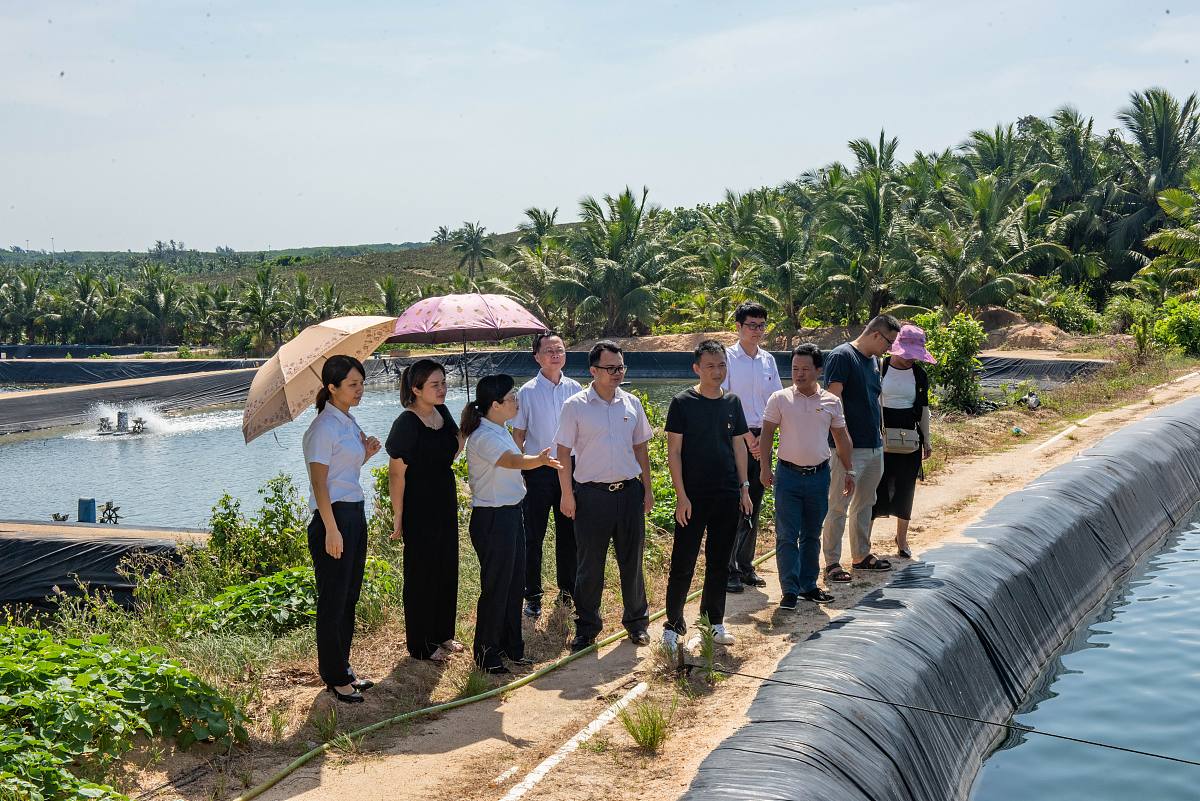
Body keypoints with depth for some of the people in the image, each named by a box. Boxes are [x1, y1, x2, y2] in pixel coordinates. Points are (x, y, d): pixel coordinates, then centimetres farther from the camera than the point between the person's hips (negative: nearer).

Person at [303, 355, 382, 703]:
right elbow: (319, 482, -18)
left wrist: (366, 453, 5)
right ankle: (334, 678, 8)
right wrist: (331, 530, -20)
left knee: (349, 597, 15)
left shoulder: (349, 422, 14)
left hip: (355, 514, 9)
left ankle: (343, 670, 24)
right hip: (333, 516, -9)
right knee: (333, 602, -1)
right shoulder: (324, 427, -14)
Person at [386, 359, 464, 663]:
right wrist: (398, 517, -17)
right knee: (422, 573, 3)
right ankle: (421, 645, 17)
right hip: (419, 507, -8)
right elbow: (396, 473, -18)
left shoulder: (442, 412, 3)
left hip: (445, 502, 8)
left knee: (447, 569, 16)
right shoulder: (407, 423, -20)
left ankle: (443, 634, 32)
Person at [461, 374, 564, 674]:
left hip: (511, 513, 10)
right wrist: (539, 460, -55)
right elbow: (513, 461, -38)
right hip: (491, 518, -10)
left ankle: (510, 647, 29)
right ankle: (486, 653, 13)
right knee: (495, 587, 0)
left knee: (514, 583, 16)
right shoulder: (483, 436, -21)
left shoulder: (501, 431, 11)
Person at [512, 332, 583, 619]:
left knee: (568, 532, 12)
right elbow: (518, 435, -2)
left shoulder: (575, 389, 3)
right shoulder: (527, 392, -6)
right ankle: (532, 596, 12)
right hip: (538, 471, -3)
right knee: (534, 536, 3)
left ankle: (567, 588, 26)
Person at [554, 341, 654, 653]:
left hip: (629, 491, 3)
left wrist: (647, 489, 11)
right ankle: (587, 626, 17)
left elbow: (641, 448, 14)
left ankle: (637, 621, 25)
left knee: (632, 561, 11)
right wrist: (567, 494, -7)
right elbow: (563, 452, -4)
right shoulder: (575, 406, -6)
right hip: (591, 494, -3)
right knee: (589, 565, 5)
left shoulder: (632, 404, 6)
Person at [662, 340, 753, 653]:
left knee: (719, 563, 12)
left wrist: (744, 488, 10)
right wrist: (681, 496, -12)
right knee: (683, 564, -1)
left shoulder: (732, 403, 8)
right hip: (693, 498, -4)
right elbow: (674, 452, -7)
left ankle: (714, 621, 23)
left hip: (727, 497, 4)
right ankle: (673, 625, 10)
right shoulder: (682, 403, -6)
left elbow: (738, 447, 14)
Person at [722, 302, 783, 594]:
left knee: (753, 506, 10)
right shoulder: (727, 357, -5)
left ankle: (745, 566, 19)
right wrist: (746, 434, -13)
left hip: (760, 438, 5)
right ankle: (728, 570, 0)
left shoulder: (768, 360, 11)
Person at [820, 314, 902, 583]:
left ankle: (862, 555, 28)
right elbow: (833, 400, -18)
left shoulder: (872, 360, 15)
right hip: (850, 448, -9)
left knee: (865, 504, 17)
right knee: (838, 507, -2)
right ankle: (832, 562, 3)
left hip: (874, 447, 9)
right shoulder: (842, 356, -13)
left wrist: (880, 432, 19)